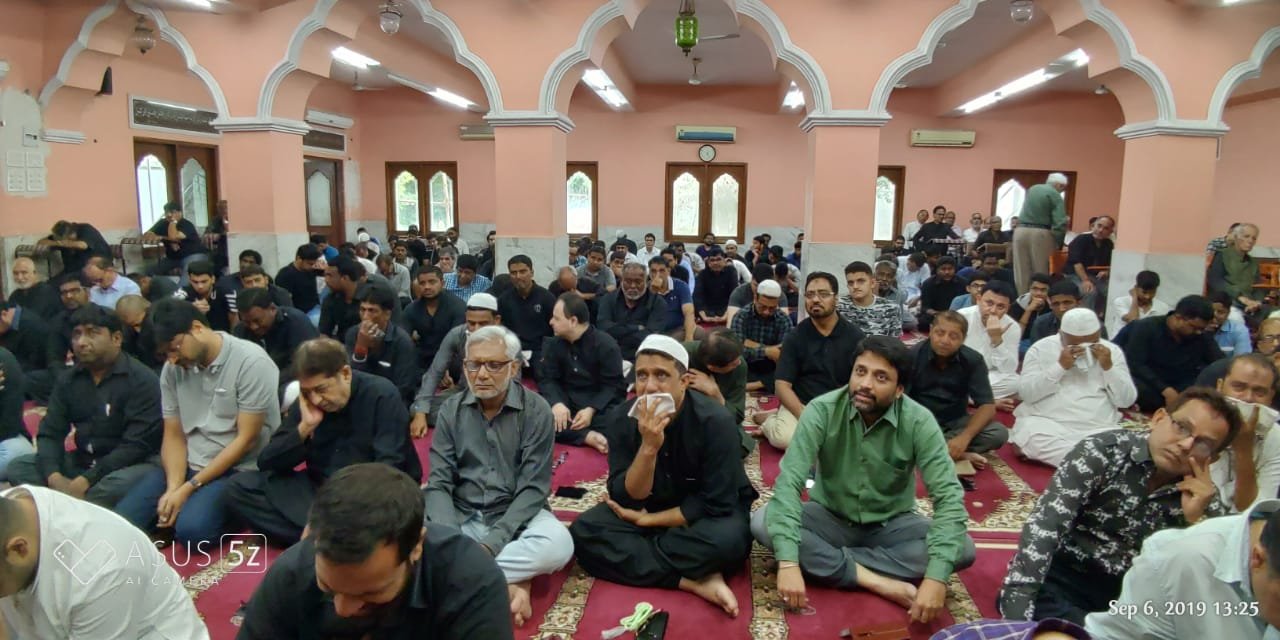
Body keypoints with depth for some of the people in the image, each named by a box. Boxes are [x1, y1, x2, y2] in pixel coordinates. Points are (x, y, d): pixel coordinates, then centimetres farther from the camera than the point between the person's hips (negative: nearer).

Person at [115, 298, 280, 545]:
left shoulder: (251, 362, -16)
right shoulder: (172, 370, 4)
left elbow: (246, 440, -15)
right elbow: (173, 436, 6)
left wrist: (189, 488, -16)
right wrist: (174, 487, -13)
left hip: (238, 470, -6)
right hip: (187, 465, 6)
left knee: (191, 528, -29)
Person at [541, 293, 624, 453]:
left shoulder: (606, 345, -10)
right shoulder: (555, 344, 6)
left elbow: (613, 386, -11)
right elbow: (547, 379, 0)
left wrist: (591, 410, -27)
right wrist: (556, 403, -22)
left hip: (600, 404, -4)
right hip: (568, 402, 4)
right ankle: (589, 436, -36)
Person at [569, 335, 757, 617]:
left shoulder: (715, 421, -24)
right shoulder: (623, 419, -15)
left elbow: (715, 505, -22)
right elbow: (627, 499, -18)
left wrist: (646, 521, -17)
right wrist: (648, 447, -35)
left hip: (707, 514, -3)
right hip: (650, 506, 4)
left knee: (728, 539, -37)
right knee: (583, 532, -22)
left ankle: (633, 555, -18)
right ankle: (695, 580, -25)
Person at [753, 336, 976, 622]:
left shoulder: (919, 422, -20)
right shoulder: (822, 410, -22)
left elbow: (949, 497, -24)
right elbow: (789, 482, -27)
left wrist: (936, 578, -37)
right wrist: (788, 562, -38)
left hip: (891, 524, 1)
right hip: (830, 518, -1)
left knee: (963, 549, -25)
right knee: (762, 523, -27)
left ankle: (827, 560, -21)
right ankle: (878, 582, -24)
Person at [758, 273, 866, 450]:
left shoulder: (854, 337, 2)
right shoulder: (795, 337, 0)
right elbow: (782, 385, -5)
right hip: (799, 405, -2)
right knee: (783, 438, -32)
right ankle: (769, 421, 5)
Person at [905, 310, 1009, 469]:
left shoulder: (973, 360, -9)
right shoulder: (912, 356, -14)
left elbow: (987, 406, -13)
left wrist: (965, 437, -30)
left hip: (955, 422, 2)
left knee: (999, 433, -22)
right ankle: (960, 455, -26)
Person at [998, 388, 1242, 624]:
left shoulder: (1203, 496, 1)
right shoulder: (1102, 451, -11)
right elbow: (1043, 529, -21)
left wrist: (1195, 519, -15)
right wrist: (1017, 609, -30)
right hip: (1065, 577, -4)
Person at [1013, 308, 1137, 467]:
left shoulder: (1112, 351, 9)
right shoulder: (1041, 348, 2)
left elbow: (1126, 401, 4)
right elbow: (1025, 393, -8)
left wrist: (1108, 367, -9)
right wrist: (1060, 366, -14)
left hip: (1098, 429, 2)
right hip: (1045, 423, -2)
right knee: (1032, 432, -35)